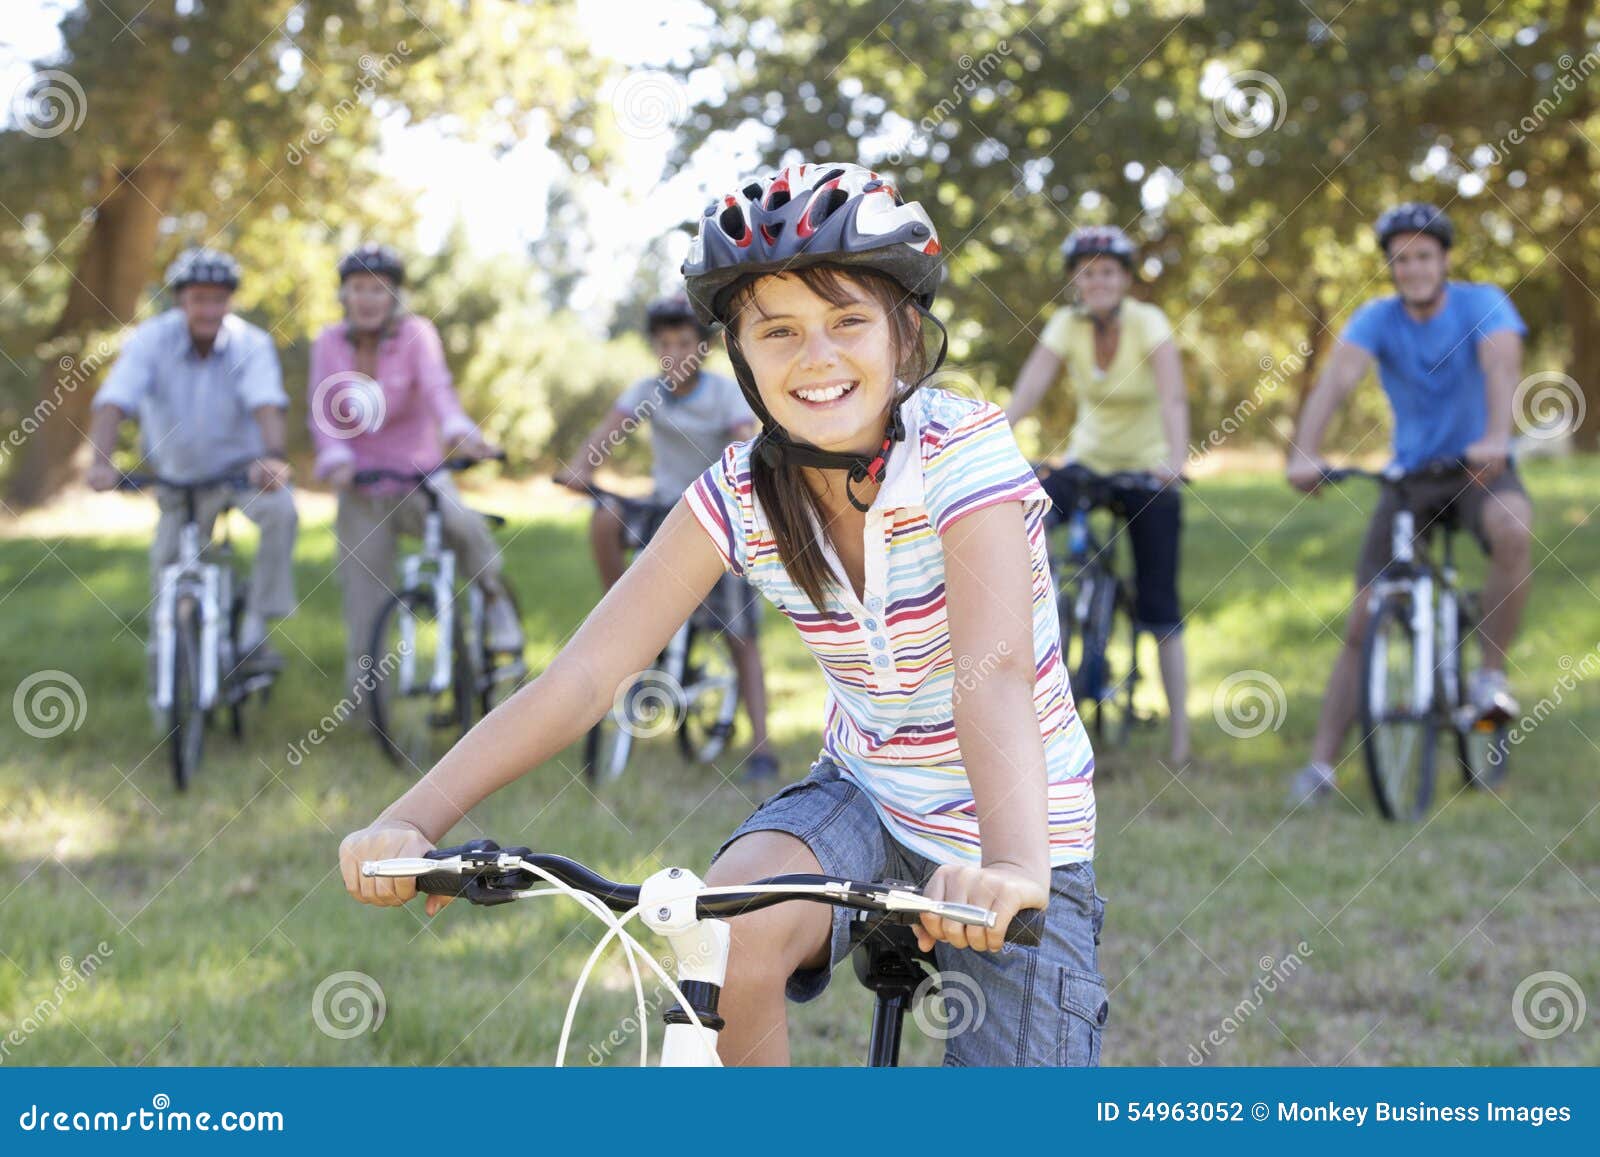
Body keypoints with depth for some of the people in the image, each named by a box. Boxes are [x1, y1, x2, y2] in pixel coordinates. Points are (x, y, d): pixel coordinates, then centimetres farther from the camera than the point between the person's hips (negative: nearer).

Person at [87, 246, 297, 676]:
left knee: (281, 512, -30)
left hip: (243, 464, -1)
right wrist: (101, 461, -49)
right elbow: (112, 403, -31)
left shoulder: (250, 343, -19)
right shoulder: (151, 340, -19)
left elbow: (266, 404, -34)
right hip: (181, 475, 1)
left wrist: (273, 455, -54)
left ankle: (254, 633, -23)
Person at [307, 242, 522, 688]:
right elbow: (322, 413, -6)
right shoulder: (329, 344, -2)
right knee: (364, 607, 1)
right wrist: (335, 459, -25)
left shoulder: (416, 335, -10)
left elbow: (437, 387, -28)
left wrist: (457, 431, -47)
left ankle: (493, 598, -4)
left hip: (420, 476, -2)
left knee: (461, 525, -32)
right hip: (361, 490, 2)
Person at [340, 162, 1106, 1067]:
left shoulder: (963, 451, -23)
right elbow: (583, 674, -17)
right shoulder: (741, 495, -11)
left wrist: (1015, 869, -57)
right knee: (728, 932, -29)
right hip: (864, 797, 3)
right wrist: (410, 820, -31)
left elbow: (995, 673, -38)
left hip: (1012, 831, -2)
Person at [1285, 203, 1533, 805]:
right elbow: (1337, 376, -24)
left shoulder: (1482, 303, -11)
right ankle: (1321, 764, -1)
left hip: (1480, 466, -2)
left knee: (1512, 530, -37)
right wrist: (1304, 452, -43)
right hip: (1409, 475, 2)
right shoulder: (1378, 318, -7)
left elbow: (1503, 365, -29)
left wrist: (1496, 437, -50)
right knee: (1362, 621, -5)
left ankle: (1491, 673, -19)